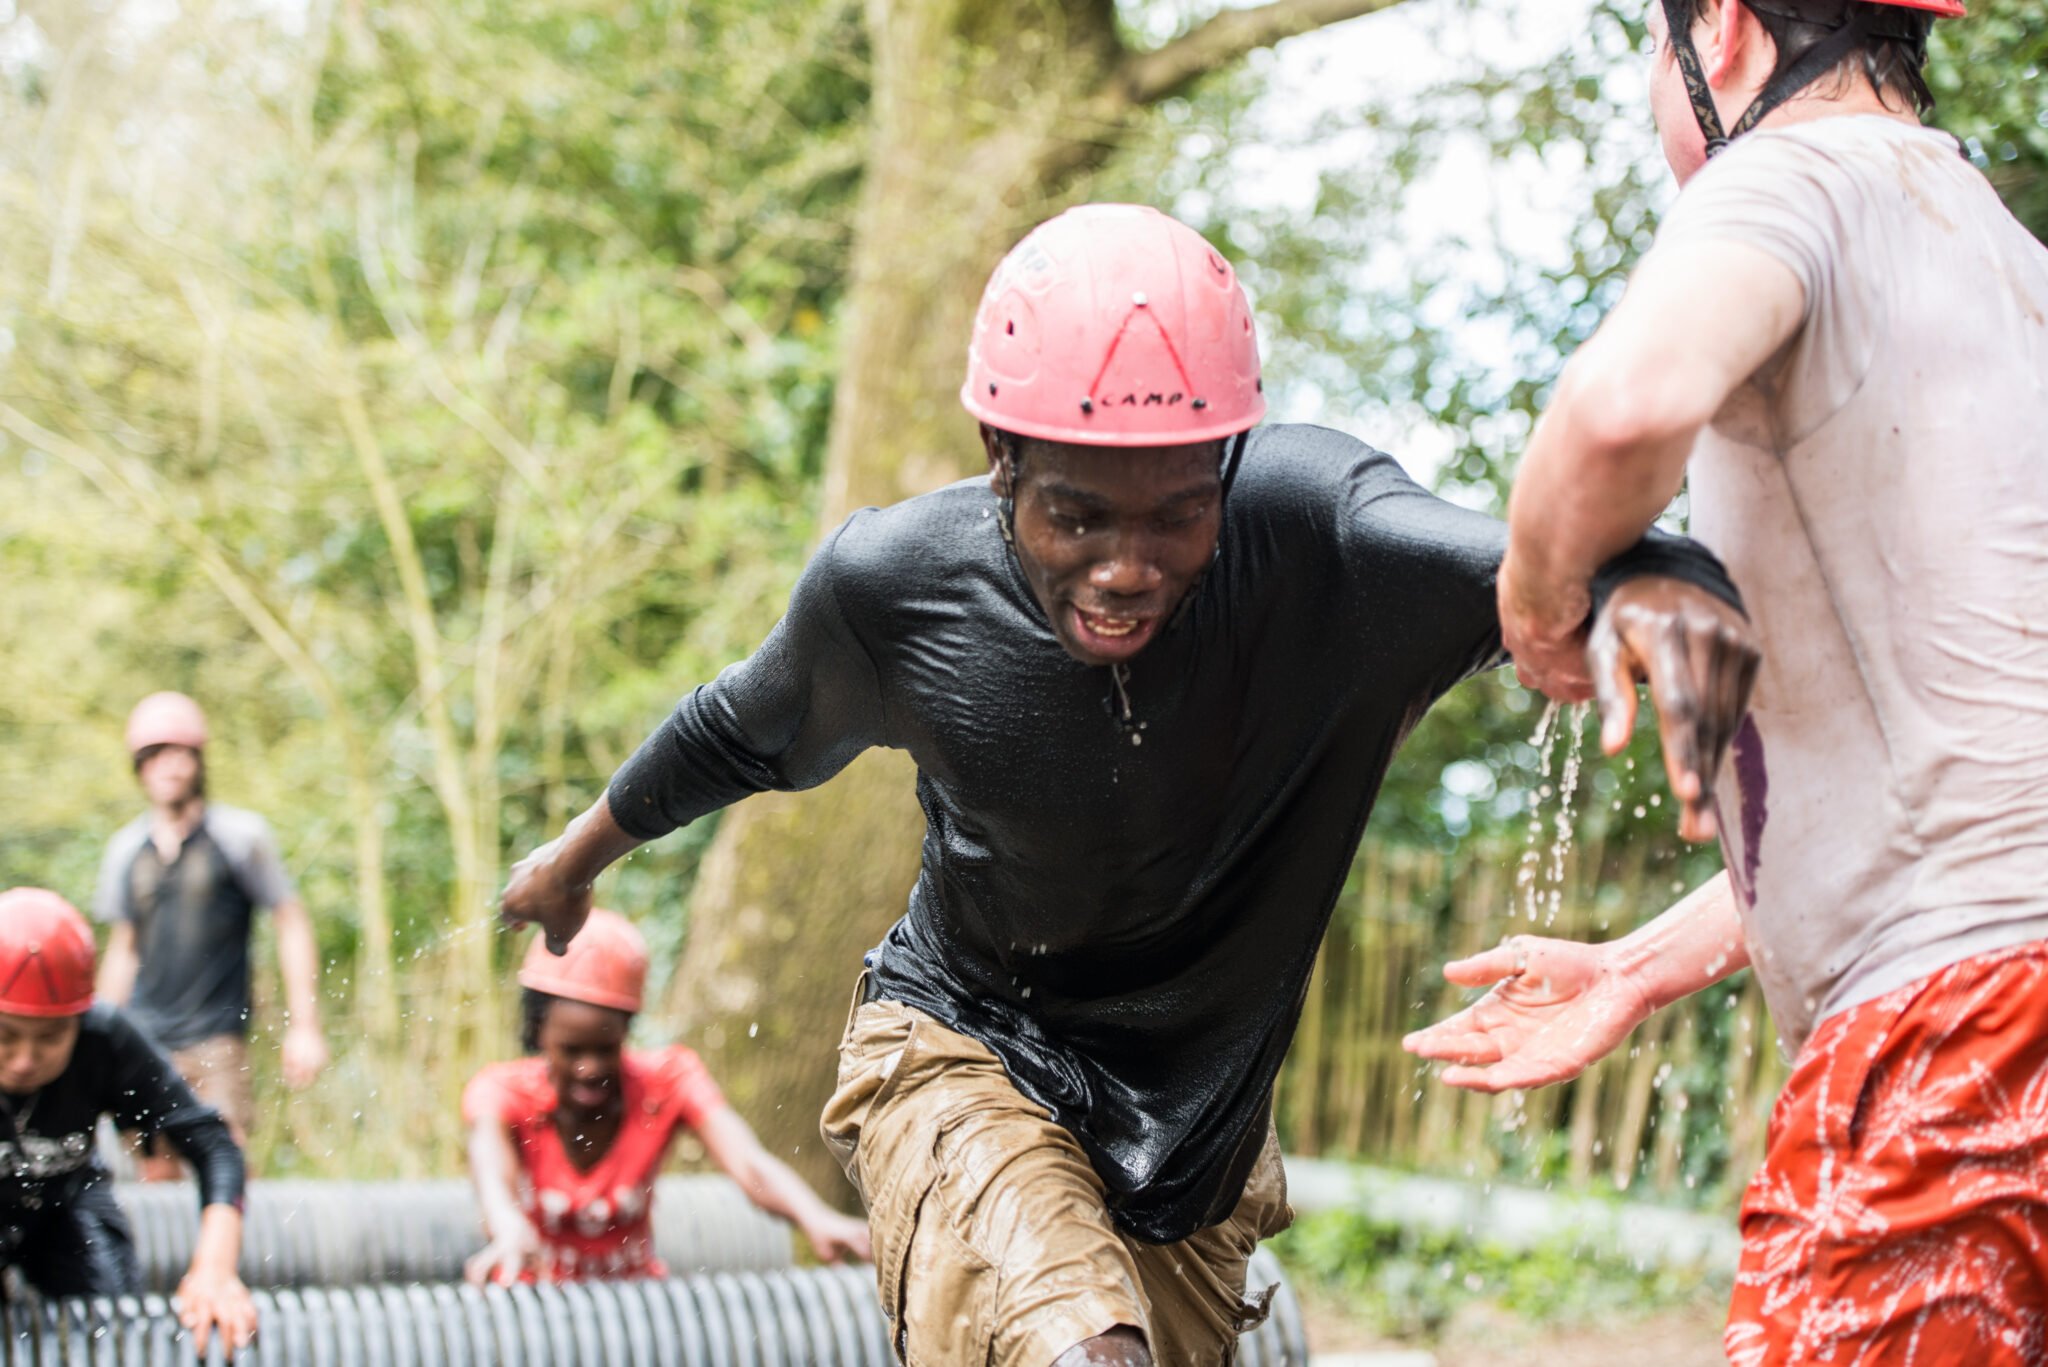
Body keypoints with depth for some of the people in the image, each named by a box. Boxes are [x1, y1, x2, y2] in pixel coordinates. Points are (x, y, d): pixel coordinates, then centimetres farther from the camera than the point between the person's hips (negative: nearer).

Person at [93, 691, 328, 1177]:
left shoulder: (239, 835, -1)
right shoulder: (126, 849, 10)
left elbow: (292, 923, 2)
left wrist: (304, 1027, -4)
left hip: (217, 1036, -3)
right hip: (145, 1038, 4)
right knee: (155, 1174, 1)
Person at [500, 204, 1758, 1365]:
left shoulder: (1308, 531, -27)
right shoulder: (889, 585, -19)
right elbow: (745, 734, 3)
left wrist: (1651, 589, -69)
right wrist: (581, 855, 20)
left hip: (1201, 1111, 2)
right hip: (966, 1061, -2)